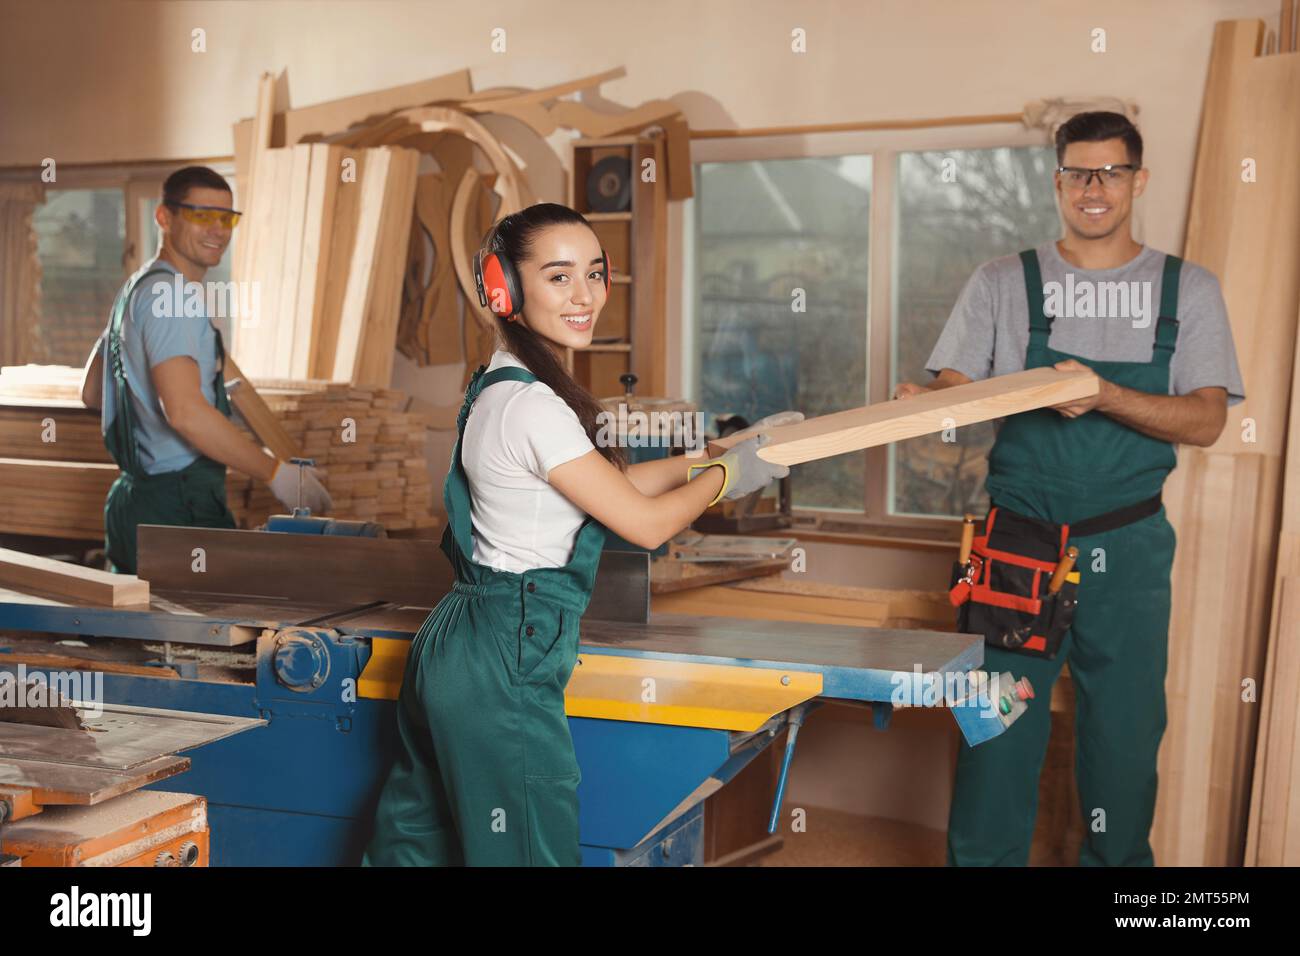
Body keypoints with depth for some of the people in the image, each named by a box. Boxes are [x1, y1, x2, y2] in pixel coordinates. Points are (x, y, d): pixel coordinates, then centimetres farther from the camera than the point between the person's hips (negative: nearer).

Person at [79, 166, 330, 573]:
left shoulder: (137, 289, 18)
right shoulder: (170, 294, -14)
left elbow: (92, 393, 27)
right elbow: (185, 411, -27)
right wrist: (276, 474, -22)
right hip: (179, 505, -11)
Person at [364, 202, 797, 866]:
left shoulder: (498, 387, 10)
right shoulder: (531, 404, -20)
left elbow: (609, 484, 19)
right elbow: (646, 523, -14)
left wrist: (713, 456, 20)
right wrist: (726, 475, 3)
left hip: (452, 645, 10)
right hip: (504, 666, -10)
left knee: (415, 843, 19)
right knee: (530, 852, 1)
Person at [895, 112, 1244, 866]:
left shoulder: (1188, 290, 4)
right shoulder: (1004, 283, 4)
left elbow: (1205, 421, -4)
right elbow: (956, 383, 0)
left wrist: (1106, 397, -21)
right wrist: (923, 400, -24)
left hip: (1129, 548, 1)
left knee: (1125, 731, 10)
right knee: (999, 727, 1)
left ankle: (1118, 857, 27)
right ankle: (984, 854, 15)